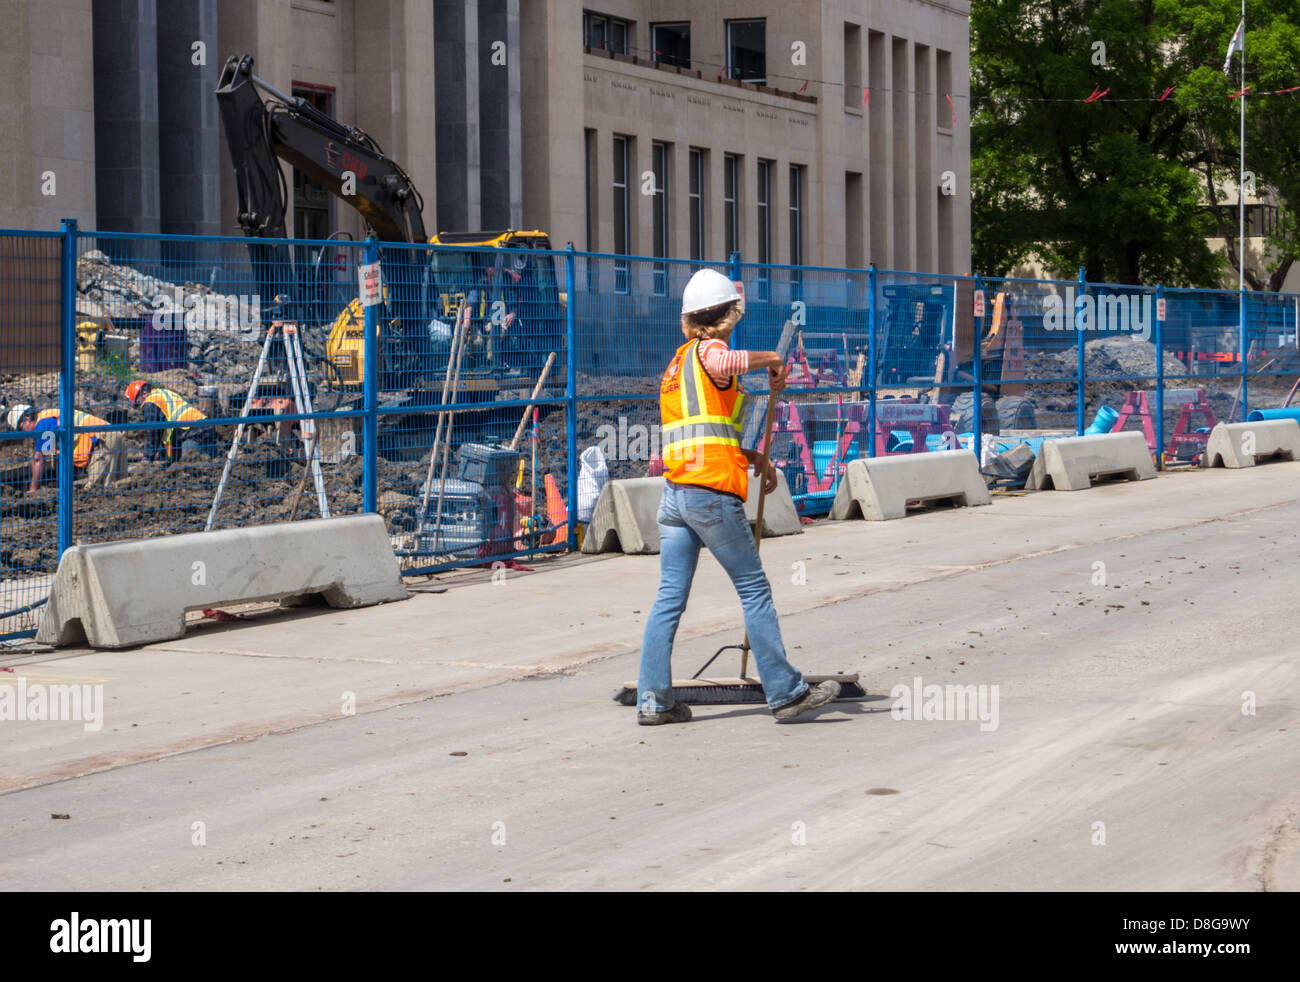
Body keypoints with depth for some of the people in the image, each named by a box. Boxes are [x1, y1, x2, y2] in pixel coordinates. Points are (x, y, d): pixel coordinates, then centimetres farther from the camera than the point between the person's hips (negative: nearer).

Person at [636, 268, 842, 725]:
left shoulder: (678, 361, 22)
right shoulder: (709, 350, -5)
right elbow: (723, 364, -32)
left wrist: (754, 457, 27)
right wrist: (768, 360, -16)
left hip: (674, 493, 8)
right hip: (712, 493, -8)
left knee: (670, 598, 6)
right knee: (755, 590, 0)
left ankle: (652, 700, 2)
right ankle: (785, 692, 3)